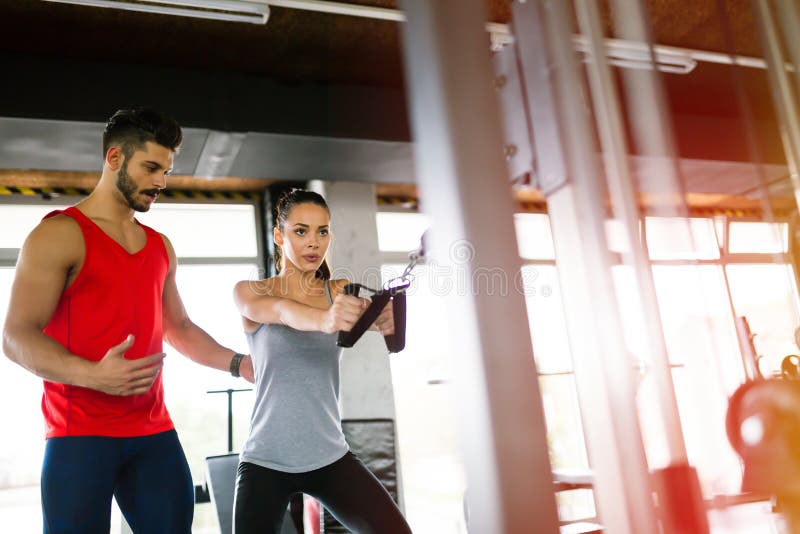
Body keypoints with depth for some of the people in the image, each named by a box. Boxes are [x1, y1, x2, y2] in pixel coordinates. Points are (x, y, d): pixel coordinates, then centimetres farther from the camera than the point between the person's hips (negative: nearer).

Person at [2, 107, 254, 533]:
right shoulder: (59, 235, -6)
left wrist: (239, 363, 10)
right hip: (80, 433, -6)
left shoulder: (160, 247, 15)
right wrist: (92, 374, -29)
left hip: (154, 431, 6)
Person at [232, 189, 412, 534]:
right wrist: (323, 319, -47)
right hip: (266, 462, -1)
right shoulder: (249, 293, -3)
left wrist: (385, 318, -42)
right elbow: (282, 311, -25)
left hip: (331, 457, 2)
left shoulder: (340, 291, 4)